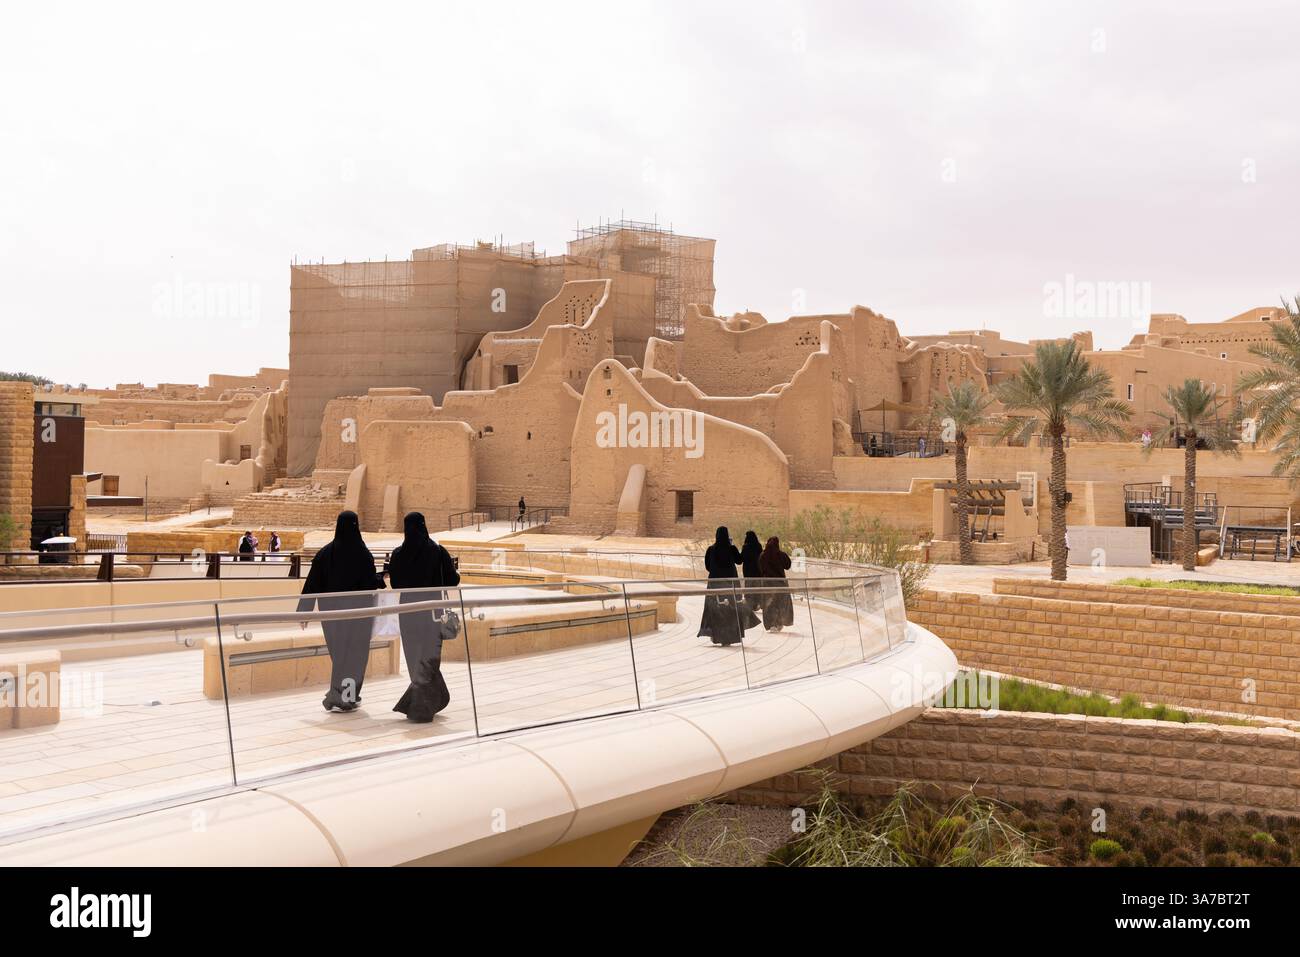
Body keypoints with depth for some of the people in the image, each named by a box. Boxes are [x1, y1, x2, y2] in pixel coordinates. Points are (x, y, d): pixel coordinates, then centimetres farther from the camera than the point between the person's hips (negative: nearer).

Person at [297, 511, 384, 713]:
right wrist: (381, 580, 9)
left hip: (332, 609, 4)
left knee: (339, 652, 19)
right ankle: (344, 697, 3)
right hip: (357, 609, -4)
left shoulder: (325, 553, -3)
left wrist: (305, 610, 1)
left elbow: (313, 582, -3)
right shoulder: (363, 554, -13)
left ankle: (340, 694, 26)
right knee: (354, 652, 7)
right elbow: (371, 583, -13)